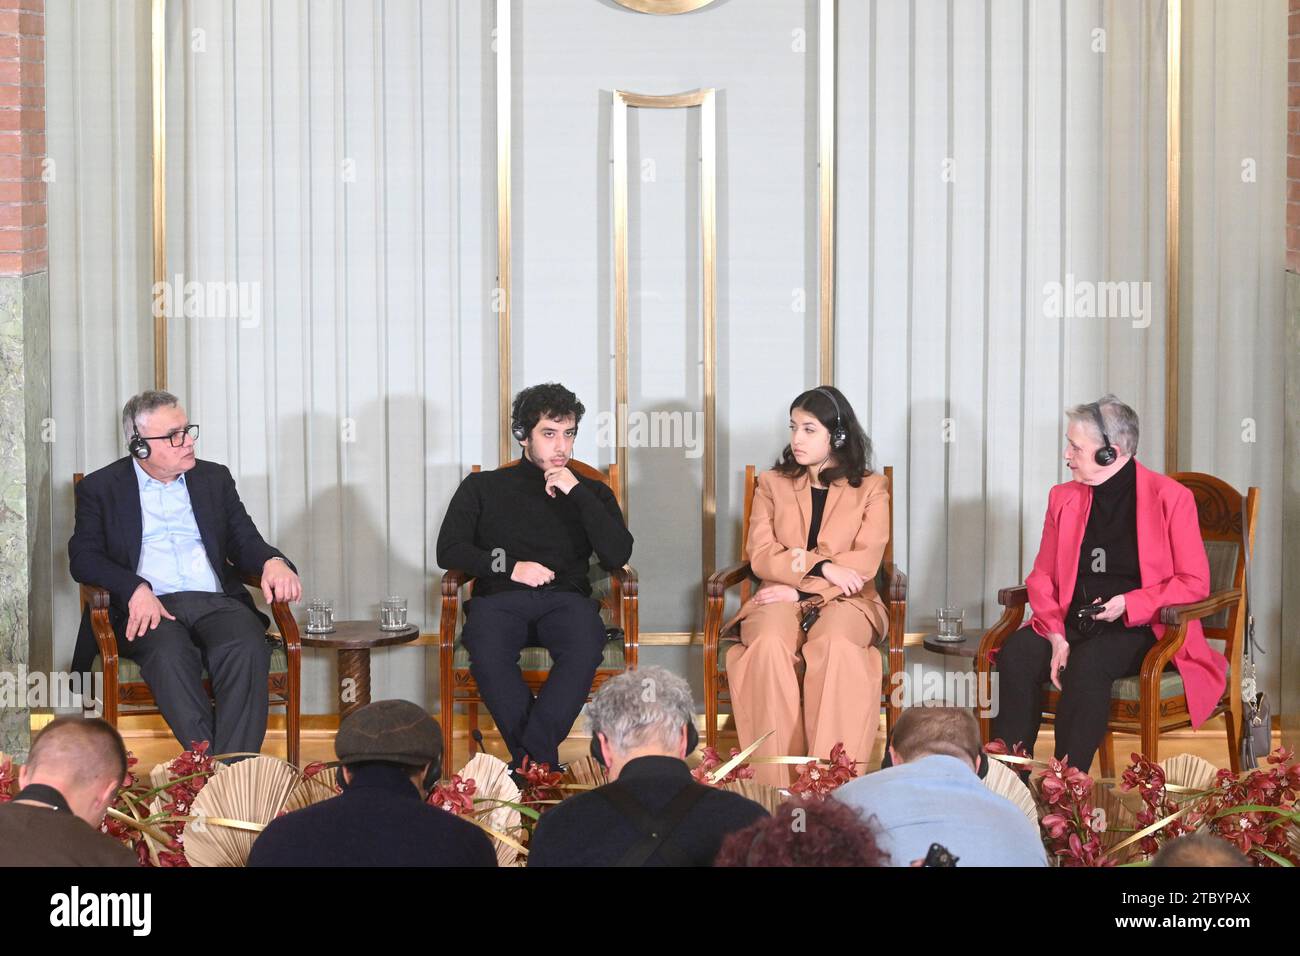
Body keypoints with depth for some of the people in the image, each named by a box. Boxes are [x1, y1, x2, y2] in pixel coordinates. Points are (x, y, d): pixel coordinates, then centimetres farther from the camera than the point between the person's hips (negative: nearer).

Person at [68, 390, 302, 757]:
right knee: (171, 653, -38)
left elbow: (245, 542, 18)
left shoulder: (214, 478, 22)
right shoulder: (100, 487, 13)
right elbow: (83, 558, 2)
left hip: (216, 601, 2)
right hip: (149, 607, -2)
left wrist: (273, 562, -8)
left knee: (248, 649, -33)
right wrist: (135, 589, -18)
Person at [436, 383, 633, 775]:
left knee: (585, 648, -37)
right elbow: (449, 550, 10)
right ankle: (542, 760, -31)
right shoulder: (483, 487, 19)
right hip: (500, 597, 0)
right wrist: (509, 566, -4)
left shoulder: (591, 492, 21)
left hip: (565, 598, 1)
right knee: (487, 651, -37)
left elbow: (617, 555, 5)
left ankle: (529, 759, -35)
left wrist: (577, 492, 0)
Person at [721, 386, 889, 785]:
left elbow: (865, 563, -2)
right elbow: (760, 557, 3)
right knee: (770, 644, -35)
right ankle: (777, 782, -37)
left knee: (835, 646, -38)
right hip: (781, 598, 1)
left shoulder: (870, 488, 10)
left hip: (844, 601, -1)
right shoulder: (772, 484, 16)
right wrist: (822, 566, -12)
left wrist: (800, 588, -13)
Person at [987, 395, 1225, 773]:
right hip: (1073, 624, 5)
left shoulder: (1171, 497, -2)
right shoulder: (1064, 497, 13)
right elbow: (1041, 577, 11)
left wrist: (1128, 604, -17)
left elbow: (1194, 583, -3)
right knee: (1016, 654, -26)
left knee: (1088, 662, -36)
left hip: (1141, 628, -4)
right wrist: (1055, 636, -8)